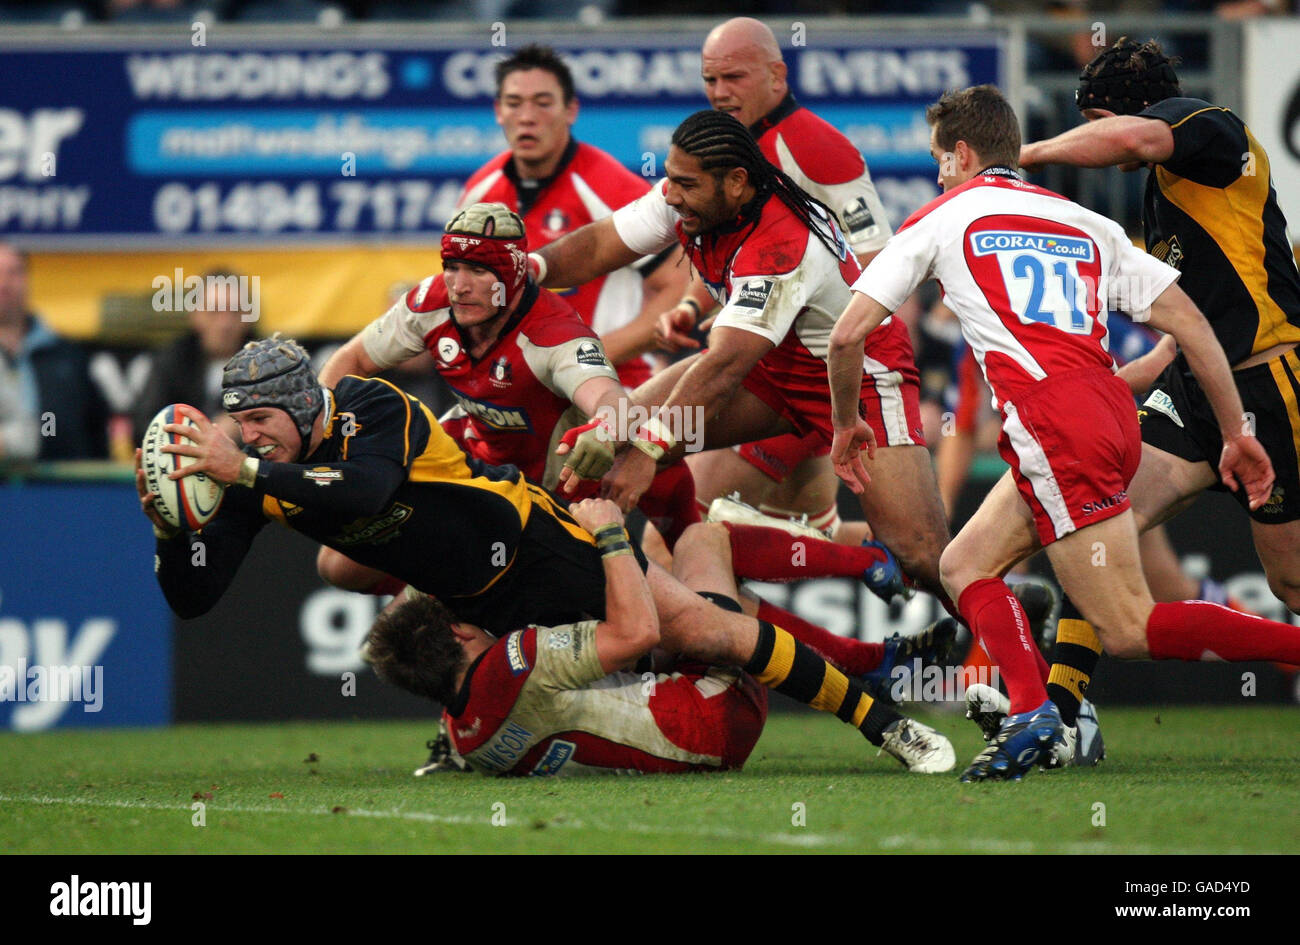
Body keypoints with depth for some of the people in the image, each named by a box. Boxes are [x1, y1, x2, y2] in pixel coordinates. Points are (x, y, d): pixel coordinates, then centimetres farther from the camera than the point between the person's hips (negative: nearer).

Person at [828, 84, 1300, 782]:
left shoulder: (941, 219, 10)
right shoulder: (1086, 224, 23)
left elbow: (847, 335, 8)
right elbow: (1188, 322, 14)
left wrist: (847, 423, 26)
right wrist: (1236, 434, 17)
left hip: (1049, 425, -7)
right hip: (1111, 413, 7)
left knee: (1130, 631, -7)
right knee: (964, 566, 16)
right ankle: (1032, 711, -4)